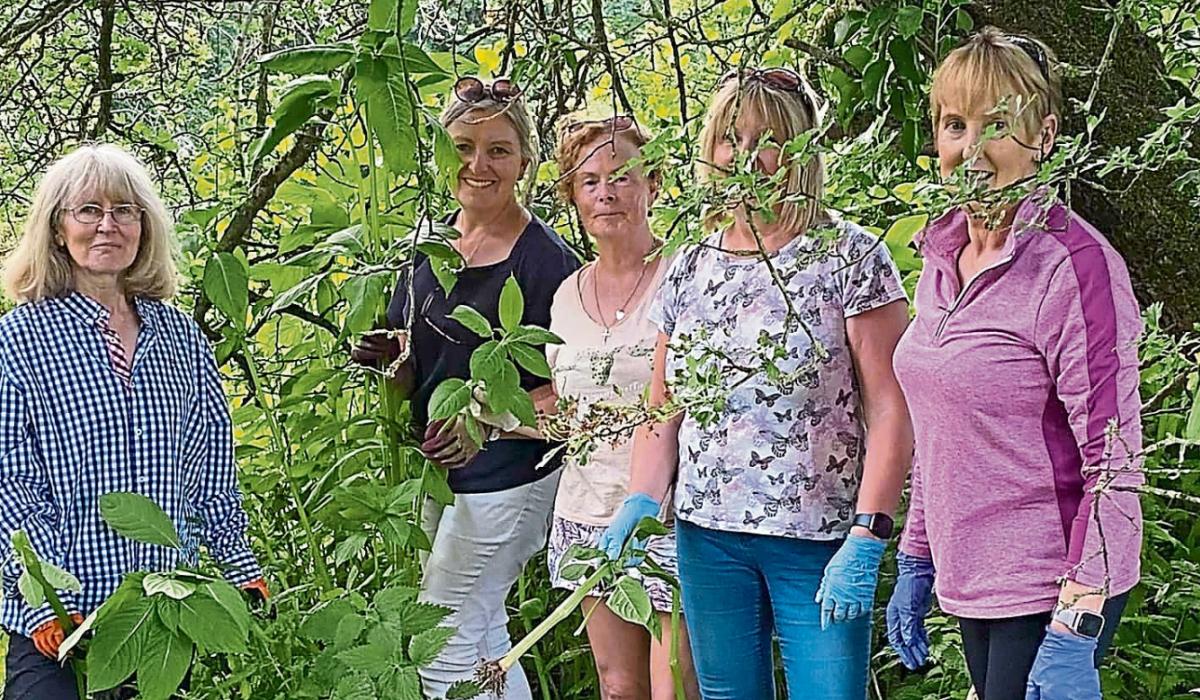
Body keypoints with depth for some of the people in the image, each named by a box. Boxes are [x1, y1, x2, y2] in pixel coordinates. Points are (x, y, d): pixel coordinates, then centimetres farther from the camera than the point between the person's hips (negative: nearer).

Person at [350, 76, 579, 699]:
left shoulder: (545, 261, -14)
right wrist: (387, 358, -5)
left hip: (504, 477, -7)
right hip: (437, 470, 8)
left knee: (442, 646, -7)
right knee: (485, 639, 16)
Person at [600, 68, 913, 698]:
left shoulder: (849, 258, -5)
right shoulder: (689, 272, 10)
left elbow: (890, 411, -10)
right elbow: (663, 413, 16)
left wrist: (866, 540, -17)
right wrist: (641, 502, -1)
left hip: (819, 544, -5)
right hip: (707, 536, 5)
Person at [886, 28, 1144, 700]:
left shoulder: (1075, 263, -16)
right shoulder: (944, 254, 8)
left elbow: (1114, 462, -18)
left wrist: (1075, 634, -22)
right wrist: (916, 562, 17)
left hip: (1051, 589, -7)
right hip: (971, 582, 7)